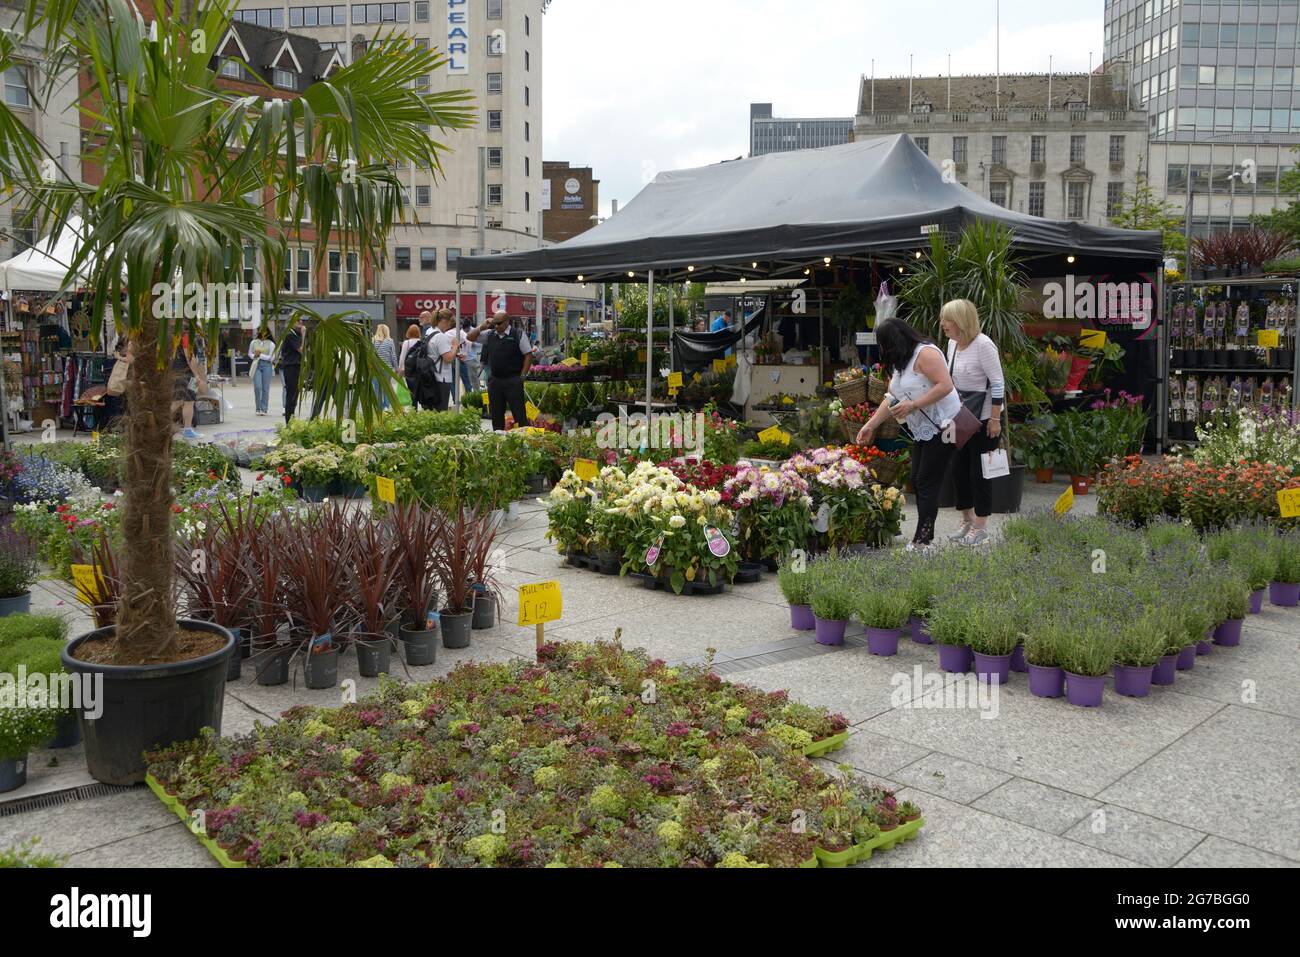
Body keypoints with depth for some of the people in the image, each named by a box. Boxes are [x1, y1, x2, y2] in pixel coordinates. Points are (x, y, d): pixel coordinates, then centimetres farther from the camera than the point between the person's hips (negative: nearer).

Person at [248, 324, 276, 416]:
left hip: (267, 365, -1)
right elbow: (250, 354, 20)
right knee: (257, 387, -8)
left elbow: (271, 358, -3)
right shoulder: (254, 342, 10)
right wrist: (254, 356, -1)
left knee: (265, 388, -1)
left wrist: (260, 355, -9)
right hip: (256, 365, 1)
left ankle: (264, 409, 7)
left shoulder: (271, 344, 2)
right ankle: (258, 408, 4)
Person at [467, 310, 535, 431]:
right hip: (494, 379, 5)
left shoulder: (518, 334, -4)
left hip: (513, 379, -5)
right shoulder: (490, 334, 9)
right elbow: (470, 337, 15)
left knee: (519, 411, -6)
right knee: (496, 412, 10)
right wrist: (482, 327, -1)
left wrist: (522, 376, -9)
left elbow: (528, 355, -5)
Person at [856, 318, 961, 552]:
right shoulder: (900, 363, 14)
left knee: (927, 484, -9)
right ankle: (926, 538, 11)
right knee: (917, 482, 6)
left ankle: (922, 542, -5)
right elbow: (892, 399, 16)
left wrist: (912, 405, -24)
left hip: (941, 428, -10)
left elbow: (945, 385, -24)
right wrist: (871, 425, 11)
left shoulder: (925, 353, -15)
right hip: (923, 431, 10)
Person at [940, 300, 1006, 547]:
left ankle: (980, 527, 12)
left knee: (979, 471, 0)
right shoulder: (952, 343, 4)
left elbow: (998, 384, -18)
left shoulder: (983, 345, -20)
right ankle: (967, 520, 26)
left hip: (984, 418, -8)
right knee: (959, 469, 11)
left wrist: (995, 420, -19)